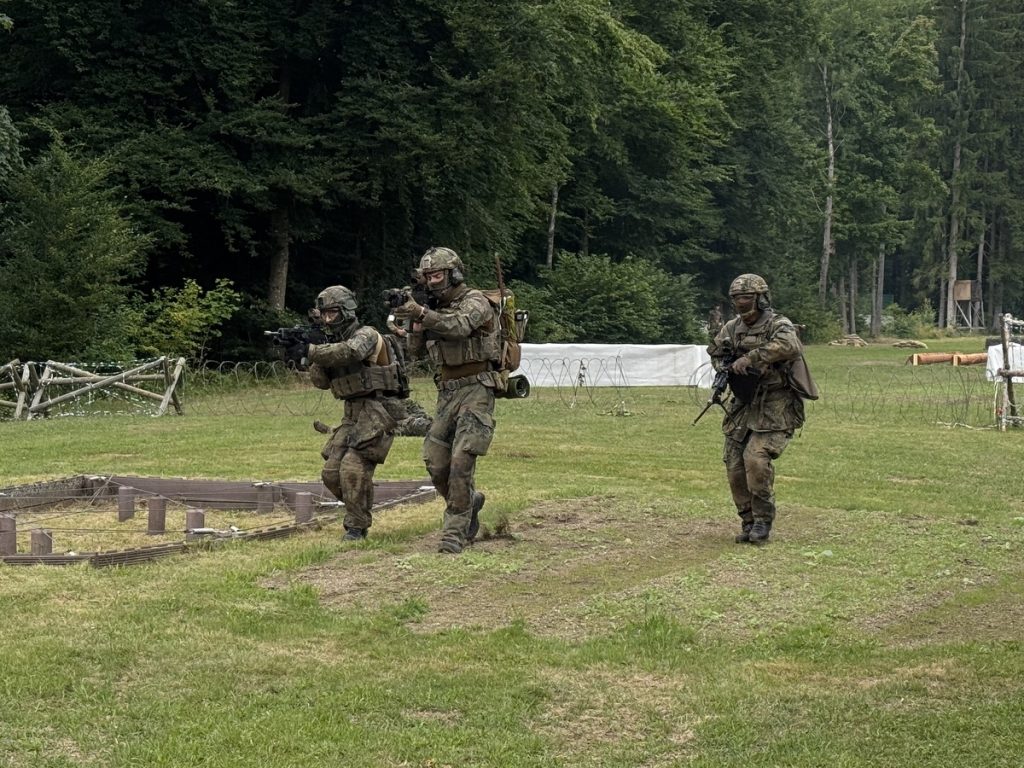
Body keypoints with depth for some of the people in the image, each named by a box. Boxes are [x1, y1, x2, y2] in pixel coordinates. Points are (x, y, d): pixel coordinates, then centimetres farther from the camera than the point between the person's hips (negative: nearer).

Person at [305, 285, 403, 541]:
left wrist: (311, 352, -29)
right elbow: (320, 382, 8)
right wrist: (317, 357, -9)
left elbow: (349, 352, -32)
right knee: (332, 472, 1)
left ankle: (357, 526, -9)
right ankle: (359, 510, 21)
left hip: (377, 411, -8)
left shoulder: (366, 335, -9)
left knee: (354, 468, -19)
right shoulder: (333, 342, 15)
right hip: (353, 414, 8)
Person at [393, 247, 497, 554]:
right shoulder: (434, 309, 14)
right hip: (447, 393, 7)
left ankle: (454, 534, -13)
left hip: (476, 391, -7)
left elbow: (460, 326, -30)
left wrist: (422, 314, -43)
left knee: (461, 461, -16)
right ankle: (469, 501, 30)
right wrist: (415, 324, -6)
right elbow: (414, 350, 12)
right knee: (436, 465, 3)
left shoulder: (475, 301, -8)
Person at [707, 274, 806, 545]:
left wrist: (749, 359, -33)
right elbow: (715, 350, 25)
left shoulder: (778, 326, -13)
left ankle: (763, 520, -7)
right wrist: (725, 367, 3)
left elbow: (788, 346, -36)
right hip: (742, 407, 7)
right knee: (735, 467, 3)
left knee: (757, 459, -22)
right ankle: (748, 523, 17)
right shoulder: (732, 328, 8)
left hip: (774, 408, -7)